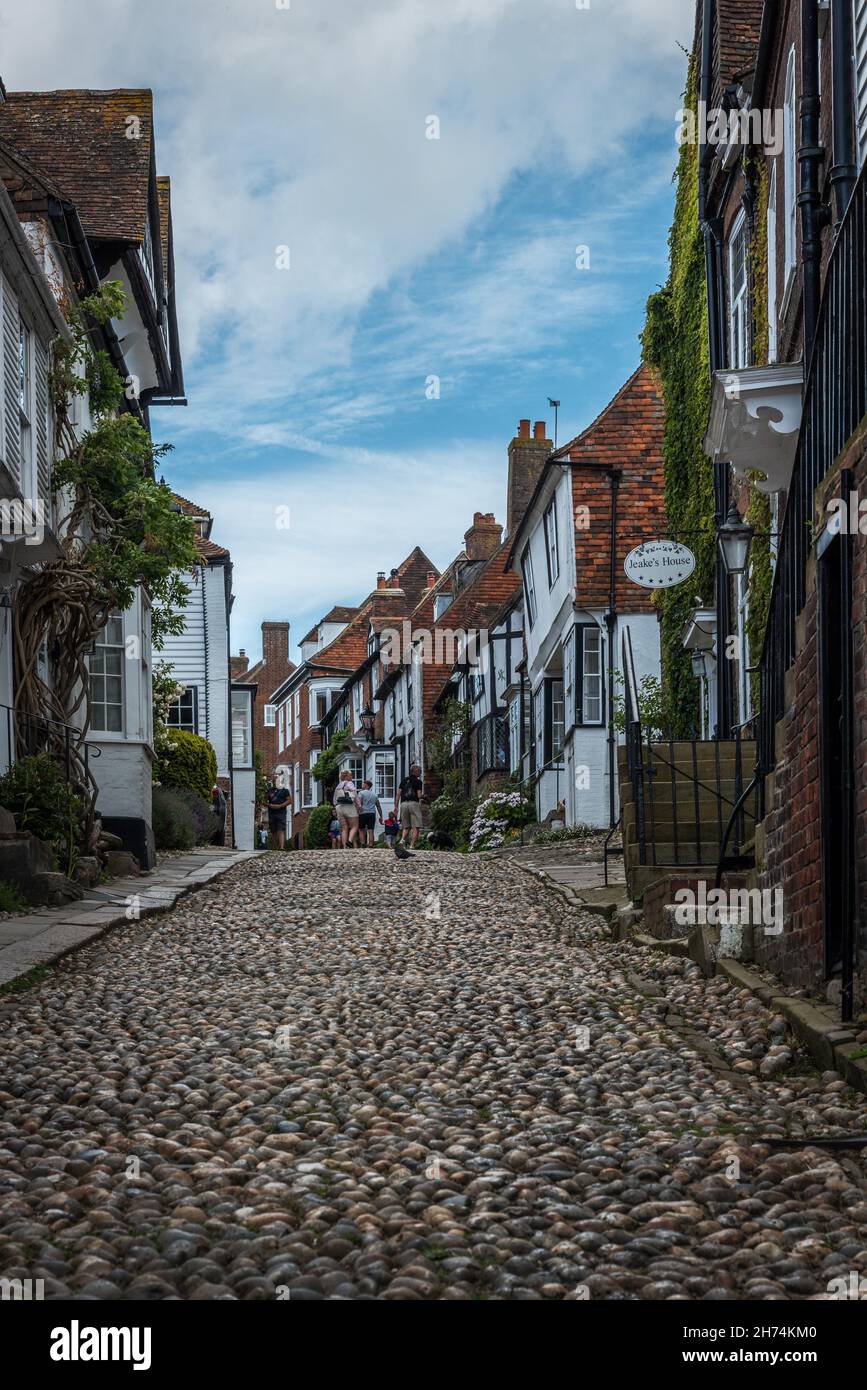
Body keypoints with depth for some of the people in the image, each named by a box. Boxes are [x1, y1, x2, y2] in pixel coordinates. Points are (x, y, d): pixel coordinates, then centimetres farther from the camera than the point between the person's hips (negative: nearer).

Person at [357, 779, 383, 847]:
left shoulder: (361, 793, 2)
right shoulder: (374, 794, 17)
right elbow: (378, 807, 18)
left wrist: (358, 812, -19)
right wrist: (381, 817, 21)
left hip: (363, 813, -3)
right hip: (372, 813, 3)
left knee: (362, 830, 7)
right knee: (371, 831, -1)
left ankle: (363, 844, -6)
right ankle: (371, 845, -8)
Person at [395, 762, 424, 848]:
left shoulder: (404, 780, 12)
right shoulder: (418, 781, -2)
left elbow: (398, 793, 8)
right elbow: (419, 795, -8)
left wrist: (396, 806, 12)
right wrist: (423, 794, 15)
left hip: (403, 804, 5)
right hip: (414, 803, -5)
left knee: (406, 827, 13)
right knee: (416, 827, -2)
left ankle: (403, 839, -12)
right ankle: (412, 845, -10)